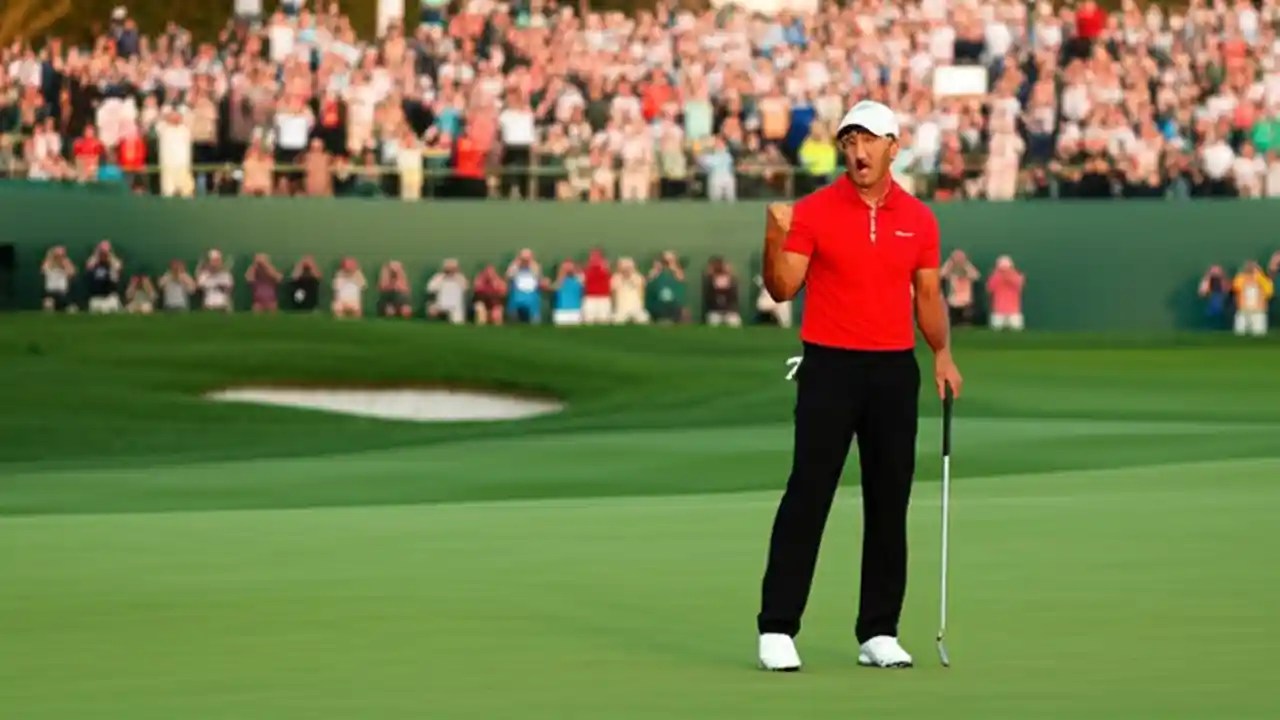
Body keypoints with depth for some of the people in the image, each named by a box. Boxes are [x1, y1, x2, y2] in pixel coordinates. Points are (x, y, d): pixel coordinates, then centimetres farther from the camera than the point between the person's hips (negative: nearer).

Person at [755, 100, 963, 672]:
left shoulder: (919, 218, 7)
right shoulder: (813, 211, -2)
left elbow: (928, 295, 12)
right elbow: (783, 289, -6)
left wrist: (942, 354, -1)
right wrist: (775, 239, -24)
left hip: (895, 371, 3)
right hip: (830, 368, -3)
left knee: (889, 505, 5)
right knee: (807, 498, -6)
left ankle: (879, 633, 11)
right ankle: (777, 629, -3)